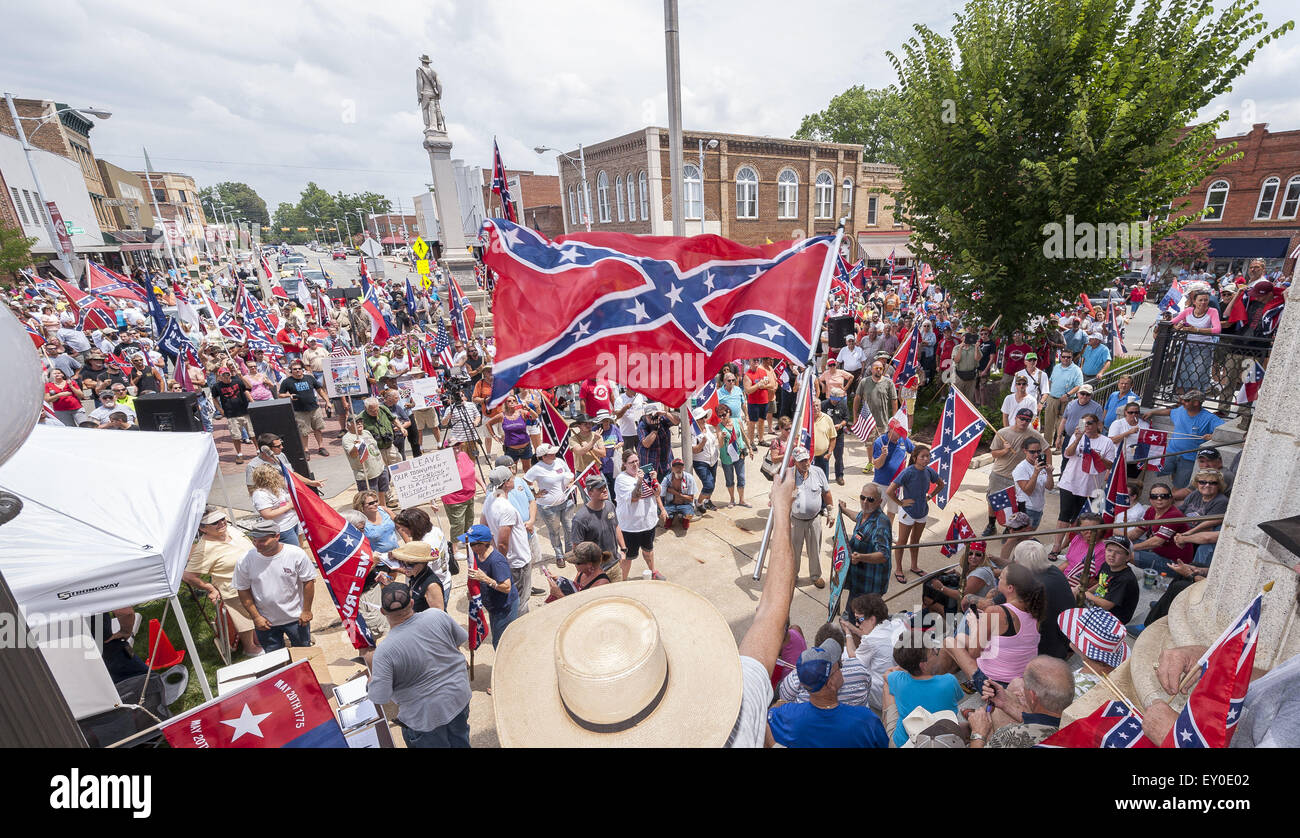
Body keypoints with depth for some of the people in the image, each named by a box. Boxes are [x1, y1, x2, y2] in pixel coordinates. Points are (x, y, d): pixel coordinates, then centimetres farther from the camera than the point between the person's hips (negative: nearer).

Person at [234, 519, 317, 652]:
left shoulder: (296, 554, -18)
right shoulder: (245, 561, -14)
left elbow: (308, 581, -9)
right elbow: (243, 591, -3)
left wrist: (306, 610, -7)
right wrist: (256, 617, -5)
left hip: (296, 617, -1)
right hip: (265, 622, 1)